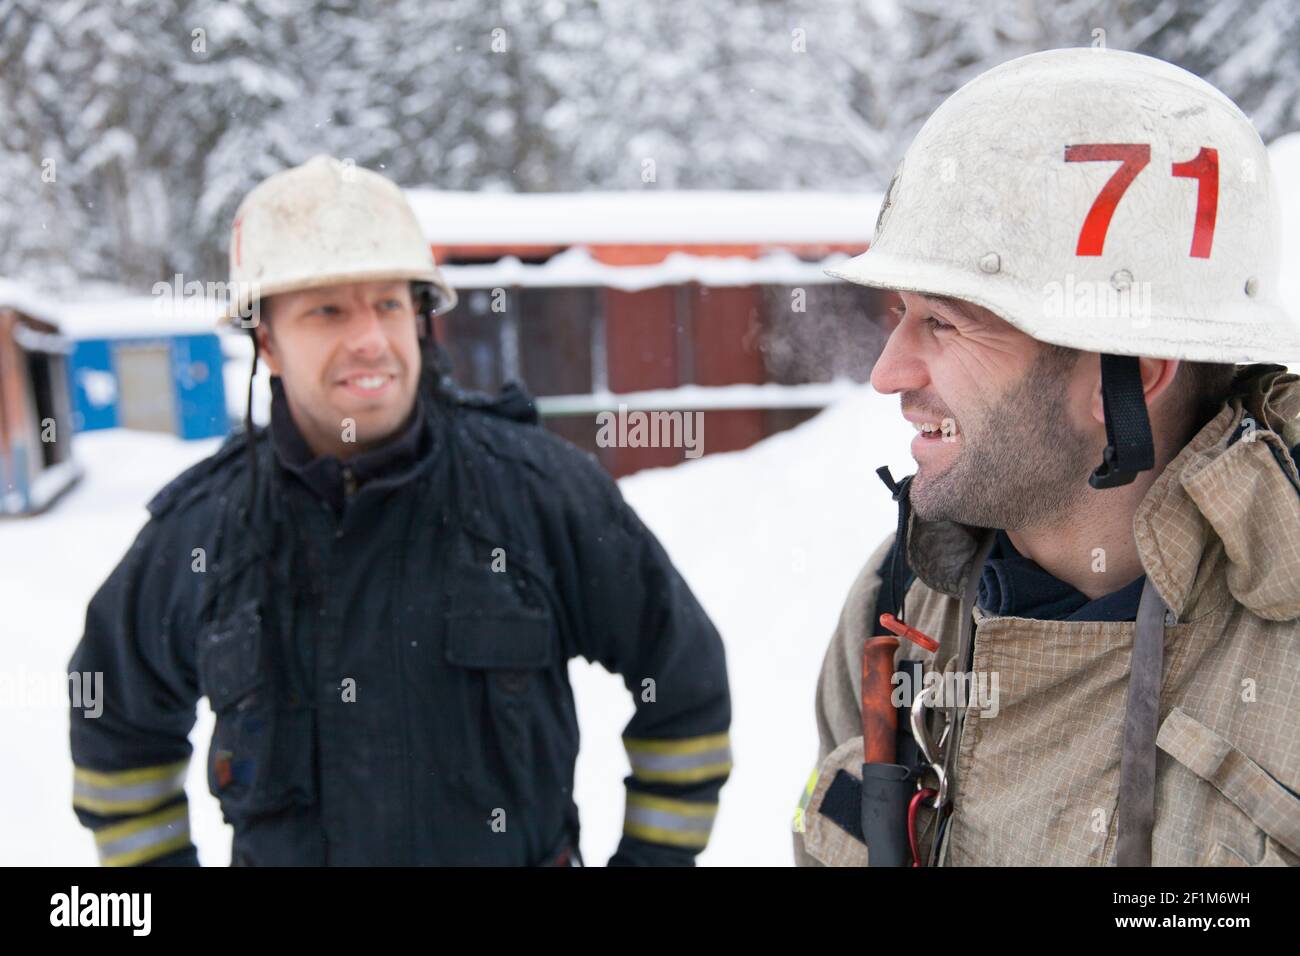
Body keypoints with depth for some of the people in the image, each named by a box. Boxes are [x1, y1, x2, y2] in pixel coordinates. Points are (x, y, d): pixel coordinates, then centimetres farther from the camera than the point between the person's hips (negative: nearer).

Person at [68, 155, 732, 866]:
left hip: (522, 849, -1)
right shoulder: (198, 531, -8)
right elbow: (120, 724, 11)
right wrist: (157, 858, 7)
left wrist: (652, 856, 0)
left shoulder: (542, 487, -12)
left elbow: (685, 685, -1)